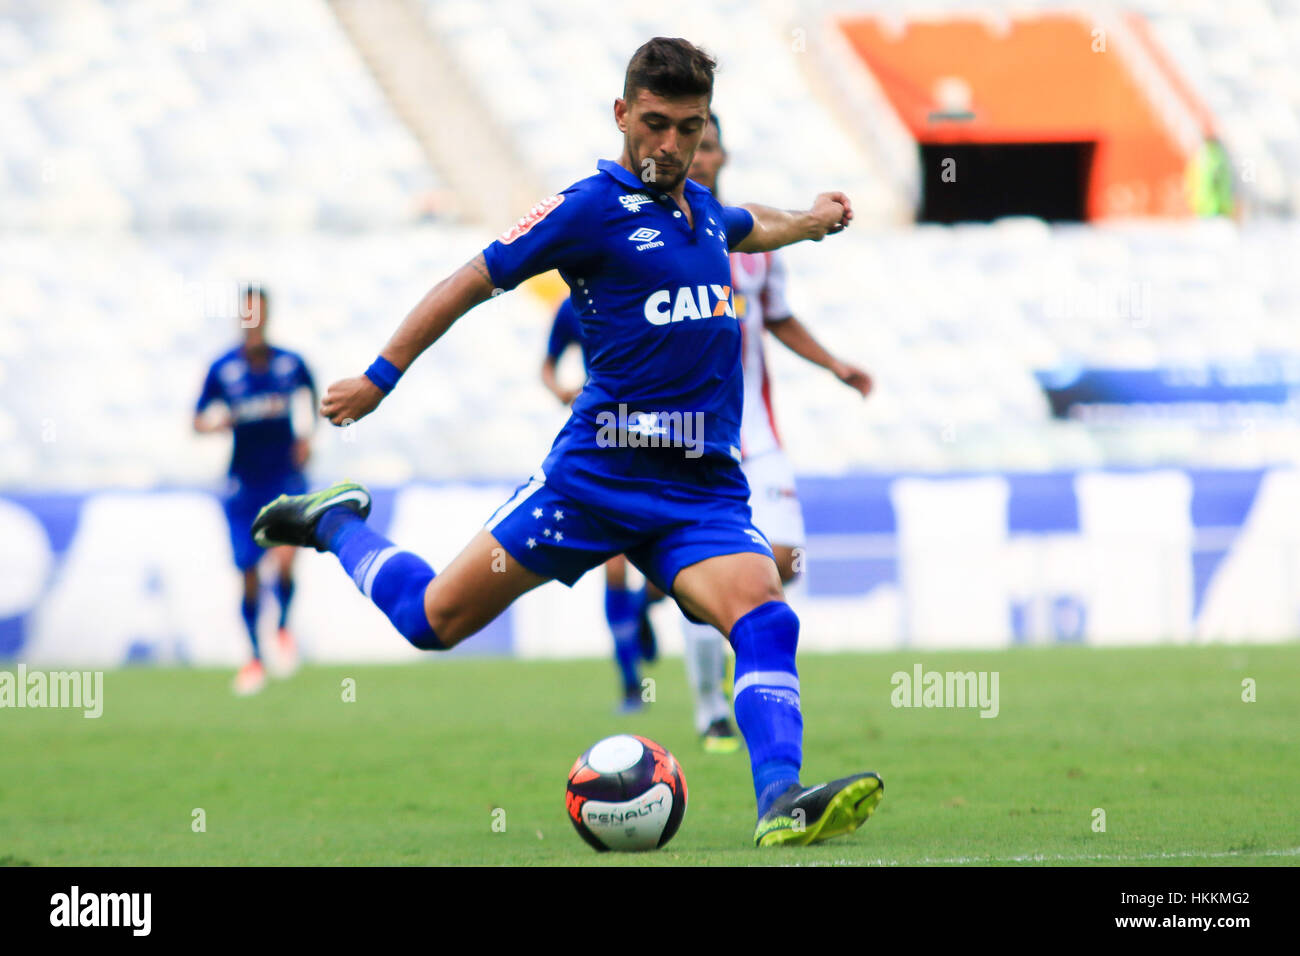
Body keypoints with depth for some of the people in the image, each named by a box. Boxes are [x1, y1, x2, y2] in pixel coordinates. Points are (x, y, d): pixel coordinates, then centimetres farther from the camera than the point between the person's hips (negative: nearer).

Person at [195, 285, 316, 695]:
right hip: (245, 484, 0)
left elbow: (317, 397, 17)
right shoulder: (223, 369, -5)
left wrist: (309, 437, 4)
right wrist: (220, 422, -22)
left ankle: (284, 627, 9)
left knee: (285, 559, -20)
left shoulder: (291, 364, -2)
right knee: (249, 574, 1)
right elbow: (198, 421, 0)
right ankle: (255, 657, 19)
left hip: (285, 477, 0)